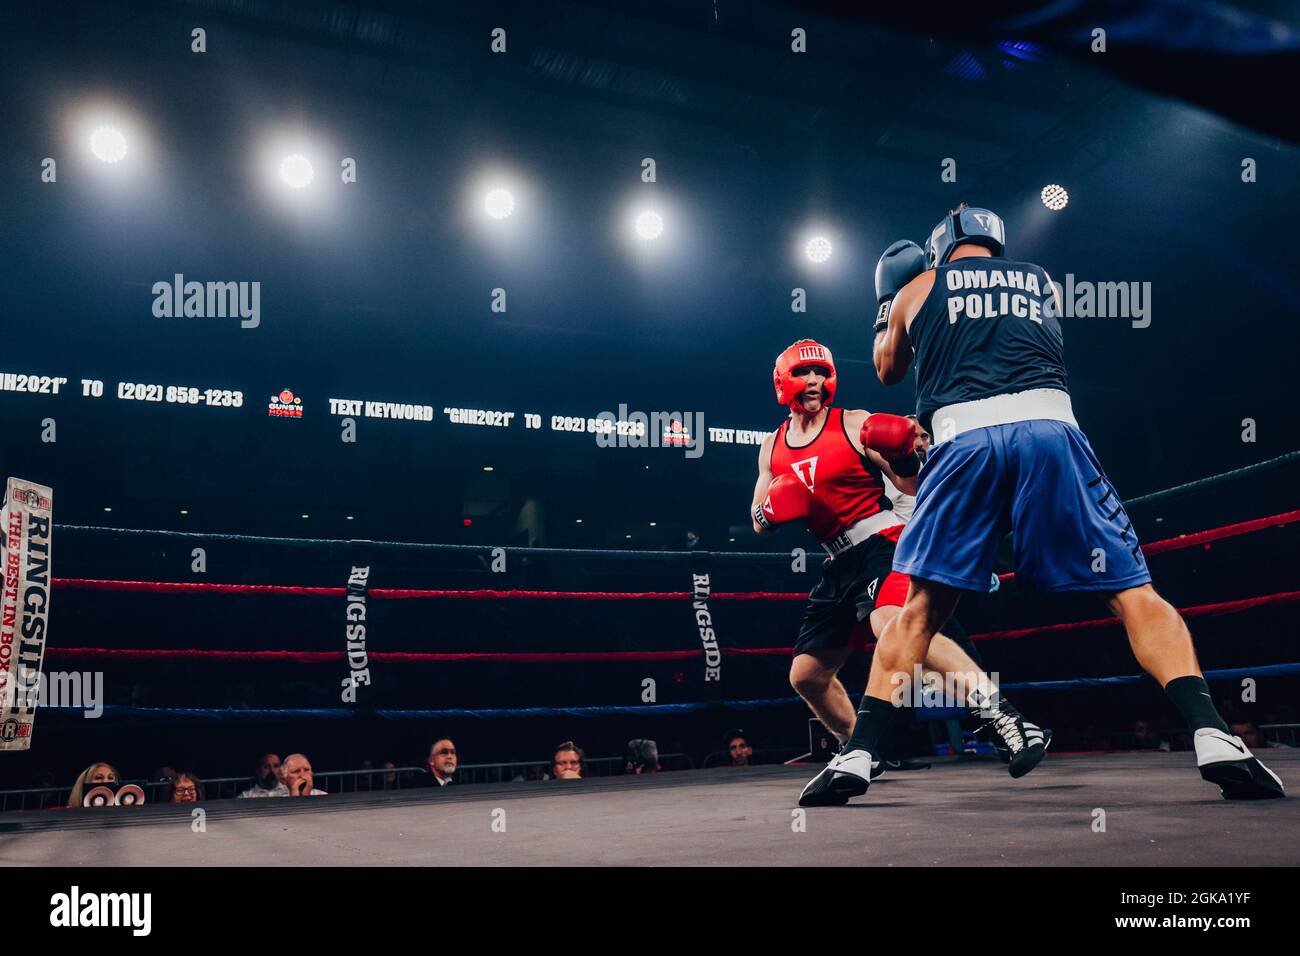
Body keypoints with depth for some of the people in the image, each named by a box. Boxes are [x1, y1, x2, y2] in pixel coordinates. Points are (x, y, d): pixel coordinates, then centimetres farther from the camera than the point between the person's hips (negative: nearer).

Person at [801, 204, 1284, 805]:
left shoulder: (918, 287, 23)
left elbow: (887, 369, 37)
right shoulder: (1042, 282, 28)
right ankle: (1213, 738, -9)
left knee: (921, 609, 7)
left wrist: (888, 304, 54)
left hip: (964, 437, 0)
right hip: (1049, 425, 1)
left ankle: (857, 756, 2)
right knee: (1132, 592, 5)